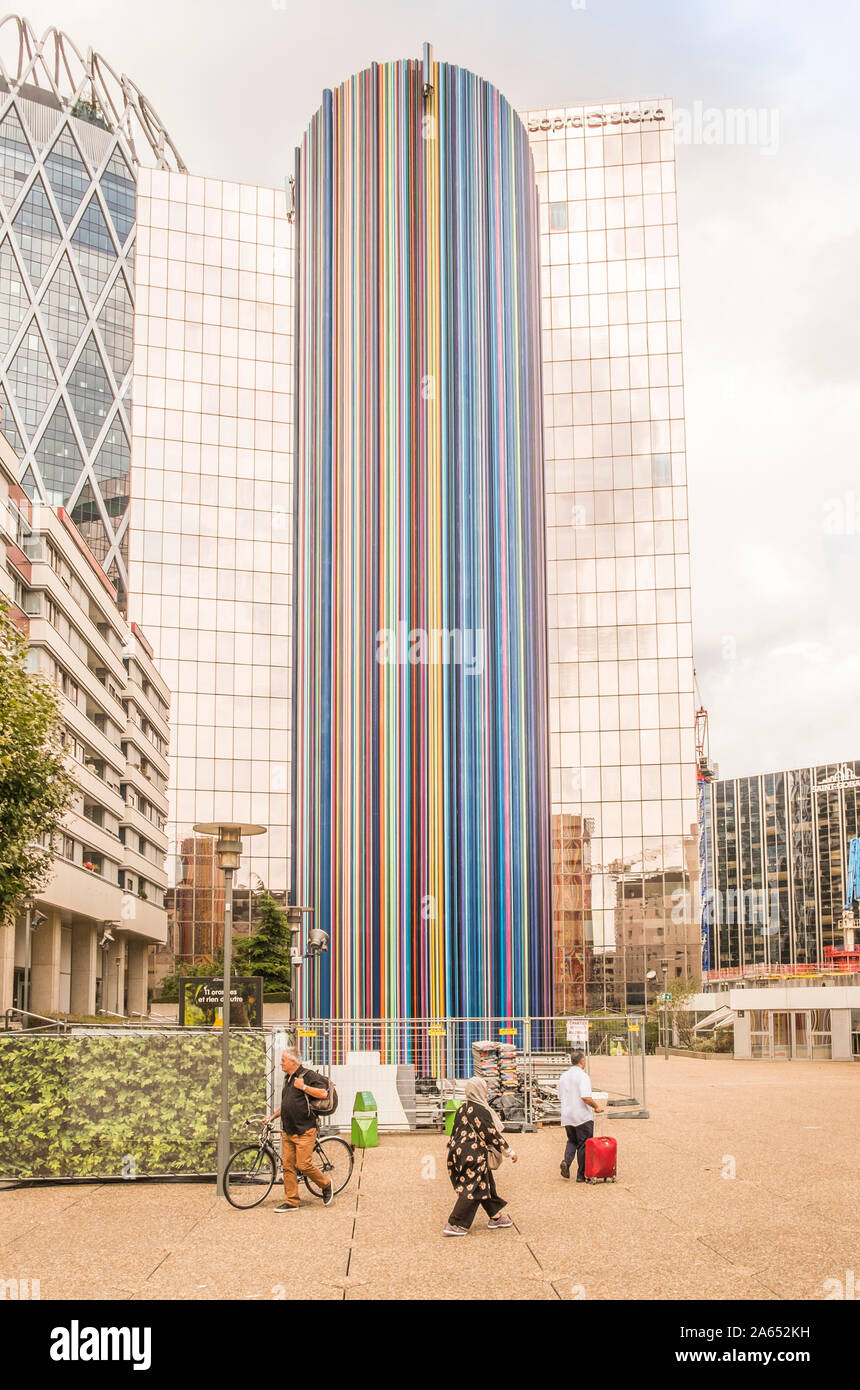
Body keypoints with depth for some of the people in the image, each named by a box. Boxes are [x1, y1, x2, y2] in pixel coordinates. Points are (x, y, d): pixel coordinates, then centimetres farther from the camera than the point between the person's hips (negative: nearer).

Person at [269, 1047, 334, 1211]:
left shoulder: (308, 1075, -9)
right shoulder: (287, 1078, 17)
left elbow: (323, 1093, -20)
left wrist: (303, 1087, -17)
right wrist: (273, 1116, 22)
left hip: (304, 1131, -8)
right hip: (287, 1131, 8)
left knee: (304, 1164, -10)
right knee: (288, 1166, 5)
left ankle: (326, 1184, 15)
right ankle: (291, 1202, 10)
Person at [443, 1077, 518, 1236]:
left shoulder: (463, 1108, 10)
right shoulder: (480, 1110, -17)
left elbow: (456, 1132, 16)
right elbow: (491, 1133, -16)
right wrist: (509, 1152, -8)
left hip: (460, 1151, 9)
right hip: (474, 1156, -9)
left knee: (487, 1185, 18)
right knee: (472, 1190, -2)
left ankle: (495, 1218, 27)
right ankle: (454, 1225, -1)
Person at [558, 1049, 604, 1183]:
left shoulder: (563, 1076, 9)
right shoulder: (582, 1076, -14)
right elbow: (585, 1097, -23)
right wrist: (596, 1106, -8)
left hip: (567, 1117, 6)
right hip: (582, 1116, -6)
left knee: (572, 1141, 21)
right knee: (583, 1145, 4)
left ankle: (566, 1161, -4)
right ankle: (581, 1175, 7)